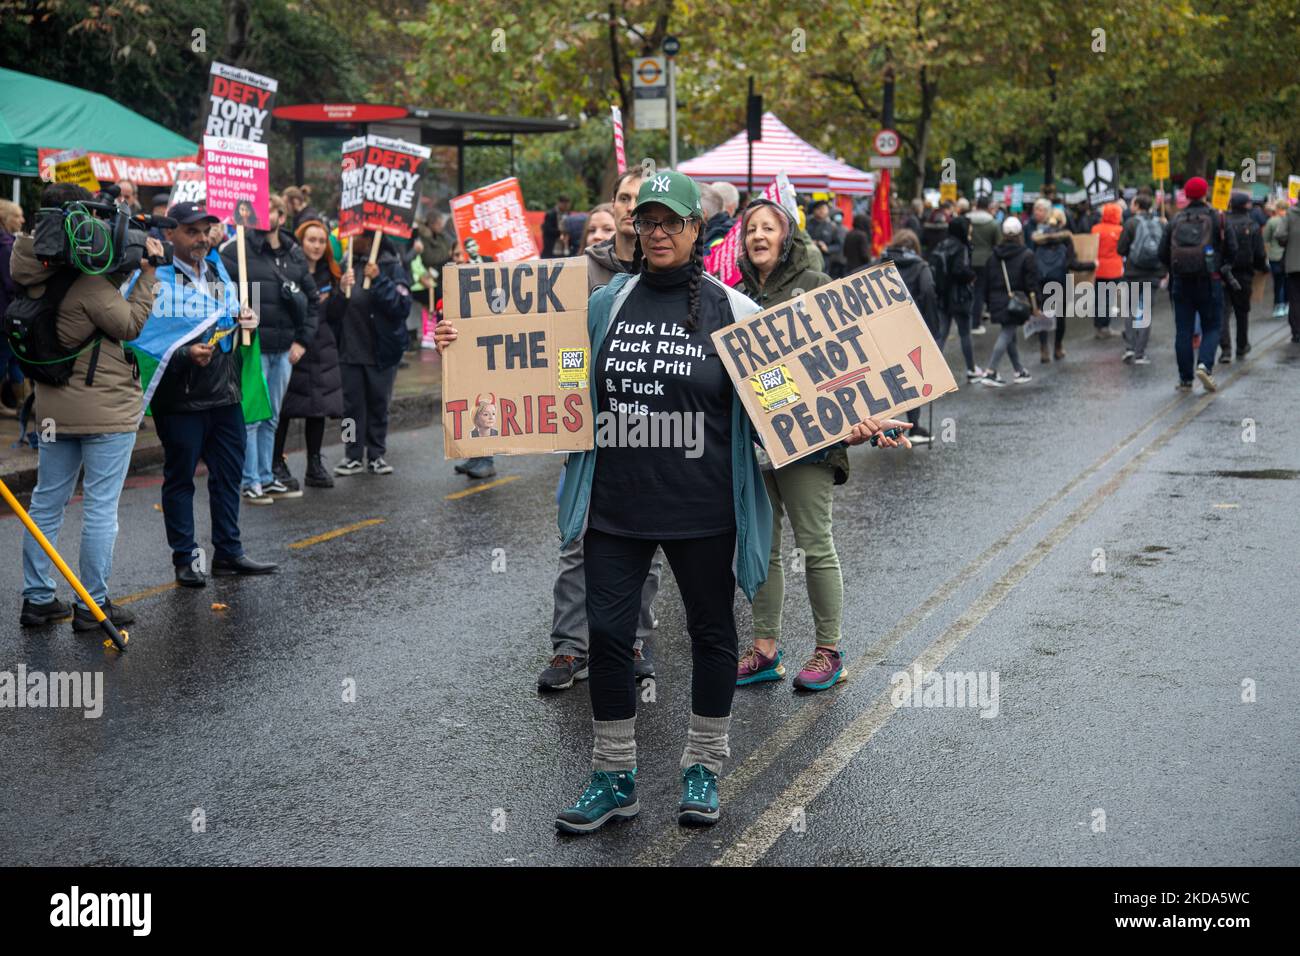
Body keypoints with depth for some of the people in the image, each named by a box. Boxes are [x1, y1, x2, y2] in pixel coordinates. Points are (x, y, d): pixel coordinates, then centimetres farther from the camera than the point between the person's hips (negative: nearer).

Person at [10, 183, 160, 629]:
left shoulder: (36, 271, 5)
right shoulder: (87, 282, -20)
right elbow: (130, 325, -12)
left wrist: (129, 264, 1)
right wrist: (147, 272, -7)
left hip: (54, 406, 8)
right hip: (106, 408, -8)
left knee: (46, 502, 13)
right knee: (100, 507, 0)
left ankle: (37, 599, 20)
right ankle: (93, 605, 6)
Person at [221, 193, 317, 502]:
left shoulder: (294, 254, 11)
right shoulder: (236, 249, -6)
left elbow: (311, 299, 17)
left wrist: (302, 340, 9)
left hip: (284, 349, 6)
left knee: (271, 418, 13)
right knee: (251, 416, -2)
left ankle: (267, 477, 22)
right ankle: (250, 482, 5)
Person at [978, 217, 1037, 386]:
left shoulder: (993, 256, 7)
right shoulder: (1026, 256, -8)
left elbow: (987, 283, 10)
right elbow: (1031, 282, -9)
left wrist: (990, 305, 17)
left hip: (998, 303, 5)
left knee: (1009, 334, 16)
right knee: (1007, 335, -6)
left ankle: (1019, 371, 23)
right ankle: (990, 371, -15)